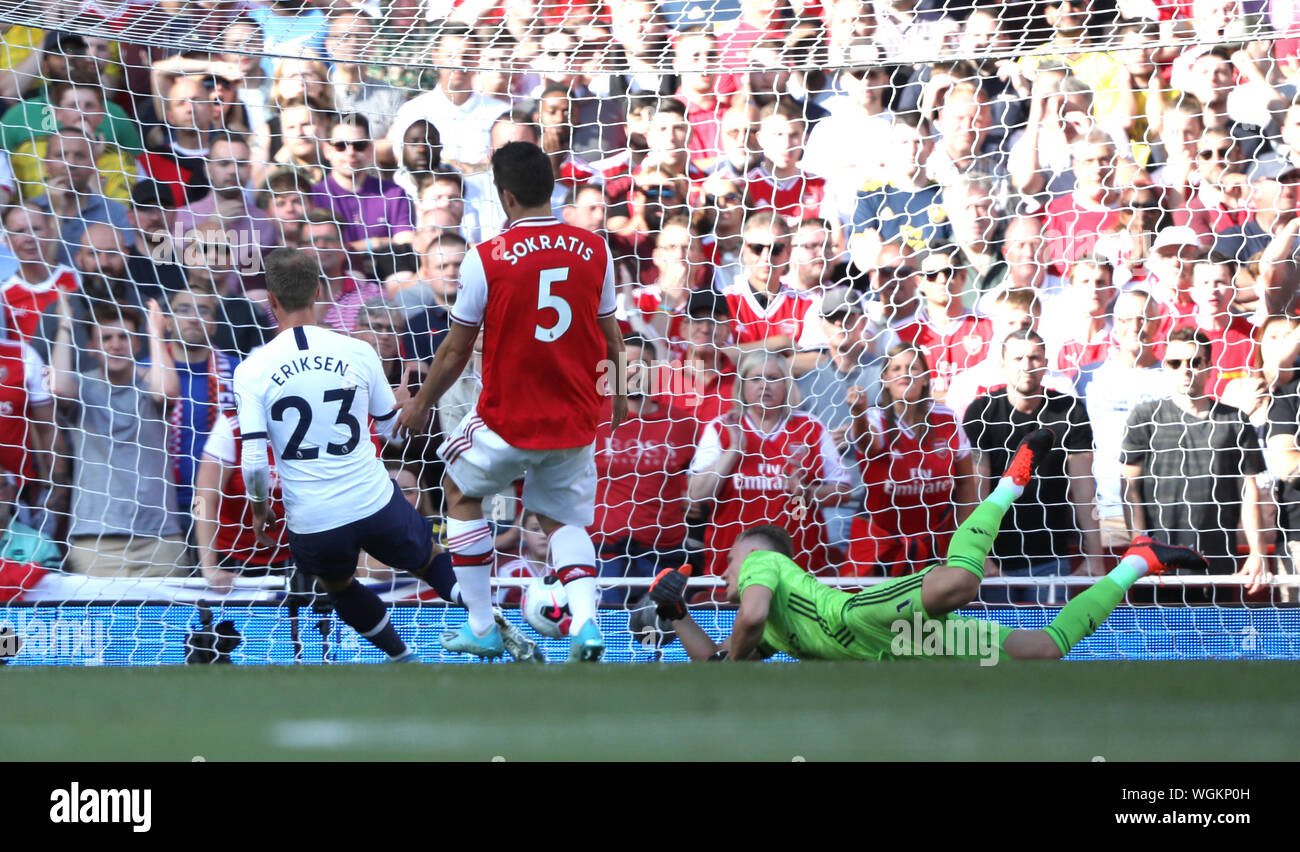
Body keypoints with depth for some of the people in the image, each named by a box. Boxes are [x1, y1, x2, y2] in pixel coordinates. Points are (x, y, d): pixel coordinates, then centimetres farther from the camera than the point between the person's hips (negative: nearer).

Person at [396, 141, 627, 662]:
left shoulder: (485, 259, -12)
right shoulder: (593, 250, -2)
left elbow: (456, 349, -3)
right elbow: (609, 333, 11)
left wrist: (421, 404, 14)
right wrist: (618, 394, 29)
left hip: (508, 419, -4)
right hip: (576, 421, 4)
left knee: (461, 491, 22)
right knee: (564, 519, 21)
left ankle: (481, 628, 20)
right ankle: (586, 623, -5)